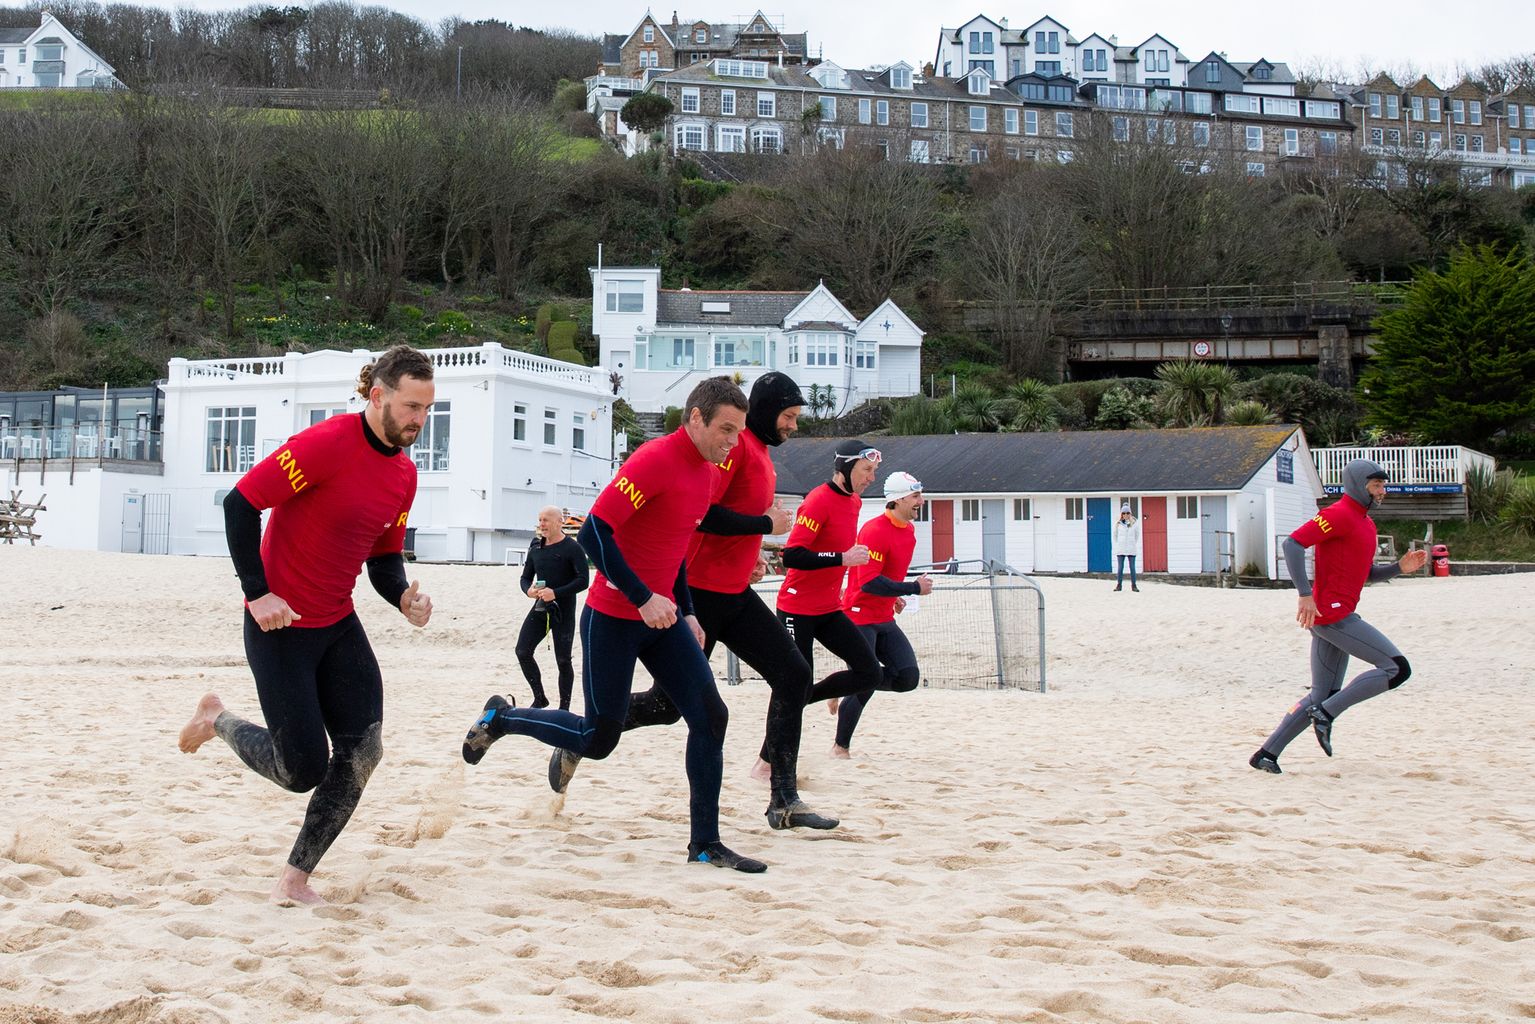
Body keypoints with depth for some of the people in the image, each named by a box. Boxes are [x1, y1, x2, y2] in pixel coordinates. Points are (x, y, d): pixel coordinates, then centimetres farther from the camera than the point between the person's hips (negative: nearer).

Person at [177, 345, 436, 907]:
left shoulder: (405, 474, 6)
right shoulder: (328, 443, -19)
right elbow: (240, 502, -18)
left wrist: (403, 597, -6)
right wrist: (257, 591, -19)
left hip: (339, 626, 7)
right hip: (281, 624, -7)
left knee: (363, 749, -7)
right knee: (303, 770, -5)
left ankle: (295, 879, 7)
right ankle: (218, 720, 26)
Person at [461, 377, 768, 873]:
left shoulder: (706, 471, 9)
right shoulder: (655, 460, -19)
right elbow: (594, 533, -23)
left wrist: (686, 611, 16)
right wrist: (643, 598, -24)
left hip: (661, 614, 8)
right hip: (613, 620, -8)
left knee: (710, 716, -2)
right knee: (598, 739, 1)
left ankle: (706, 844, 5)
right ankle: (500, 719, 25)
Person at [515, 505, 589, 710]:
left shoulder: (572, 548, -9)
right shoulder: (536, 548, 9)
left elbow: (583, 580, -16)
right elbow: (526, 577, 16)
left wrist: (556, 593, -24)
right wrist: (528, 590, -8)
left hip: (563, 611, -6)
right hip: (540, 608, 6)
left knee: (563, 660, -3)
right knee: (522, 651, -3)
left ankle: (564, 707, 9)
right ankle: (539, 698, 13)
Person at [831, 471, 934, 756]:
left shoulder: (908, 531, 9)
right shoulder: (876, 530, -19)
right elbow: (868, 582, -26)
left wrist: (894, 596, 13)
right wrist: (914, 588, -23)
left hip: (884, 620, 8)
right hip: (859, 618, -8)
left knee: (908, 678, -5)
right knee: (864, 686, -9)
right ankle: (841, 748, 9)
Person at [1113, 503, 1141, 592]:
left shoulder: (1135, 523, -1)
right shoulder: (1118, 523, 0)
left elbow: (1137, 535, 10)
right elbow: (1115, 535, 11)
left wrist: (1133, 544, 10)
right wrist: (1117, 545, 9)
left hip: (1131, 549, 0)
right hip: (1120, 549, 0)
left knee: (1132, 567, 2)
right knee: (1120, 567, 2)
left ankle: (1133, 585, 7)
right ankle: (1119, 585, 7)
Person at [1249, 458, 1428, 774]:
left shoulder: (1366, 523, 21)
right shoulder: (1339, 514, -10)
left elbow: (1366, 574, 28)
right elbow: (1293, 544, -19)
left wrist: (1400, 567, 11)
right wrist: (1305, 594, -25)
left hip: (1334, 617, 10)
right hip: (1333, 614, -10)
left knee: (1322, 697, 11)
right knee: (1397, 668, -12)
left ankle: (1266, 754, 12)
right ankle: (1326, 714, -9)